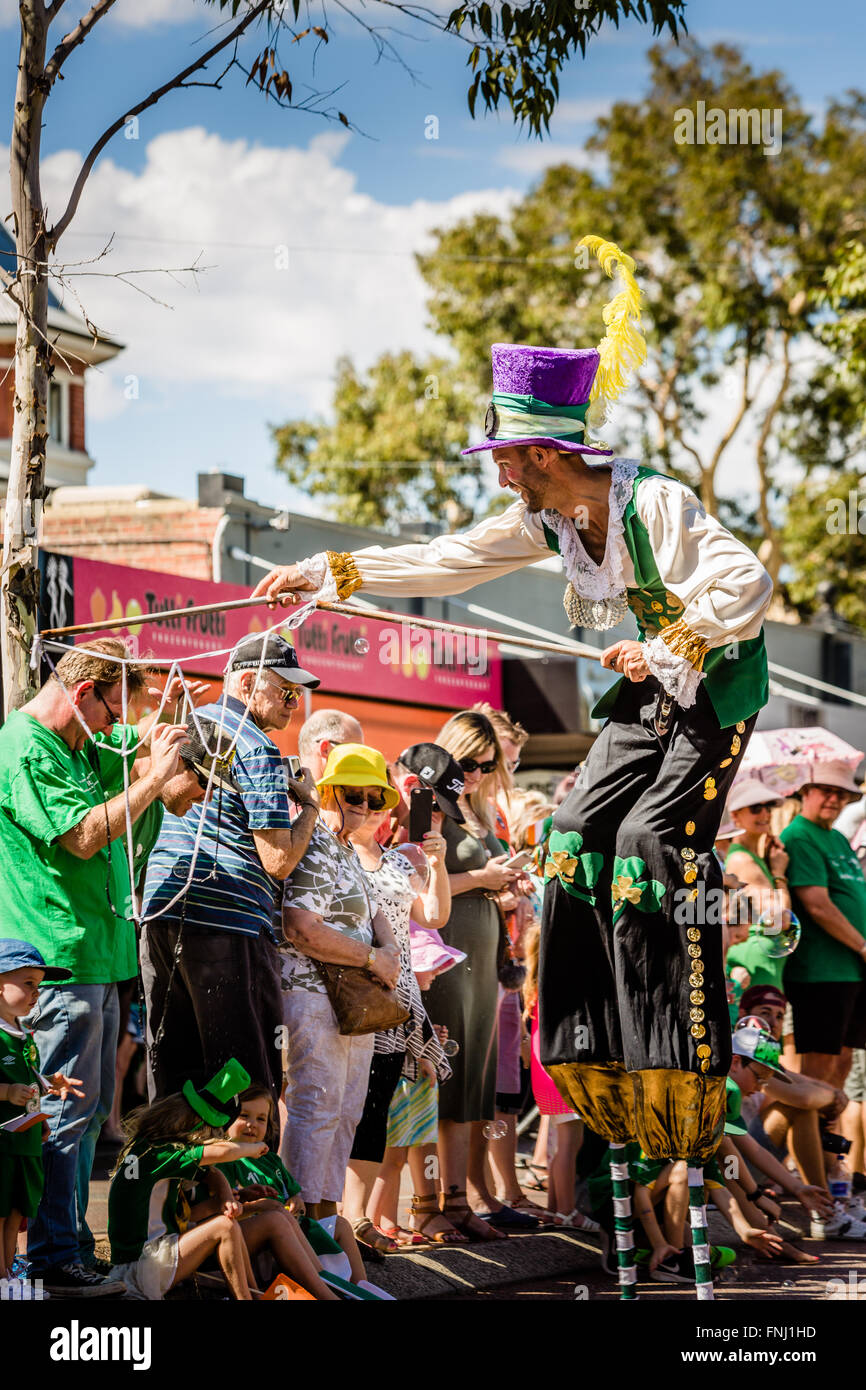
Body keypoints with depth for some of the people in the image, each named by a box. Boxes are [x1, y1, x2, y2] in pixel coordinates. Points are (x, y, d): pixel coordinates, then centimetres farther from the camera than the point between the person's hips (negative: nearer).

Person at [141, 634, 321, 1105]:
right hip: (226, 925, -8)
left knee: (169, 1070, 11)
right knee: (246, 1082, -4)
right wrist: (310, 803, 3)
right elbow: (279, 861, -12)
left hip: (159, 914, 8)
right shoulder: (259, 750, -8)